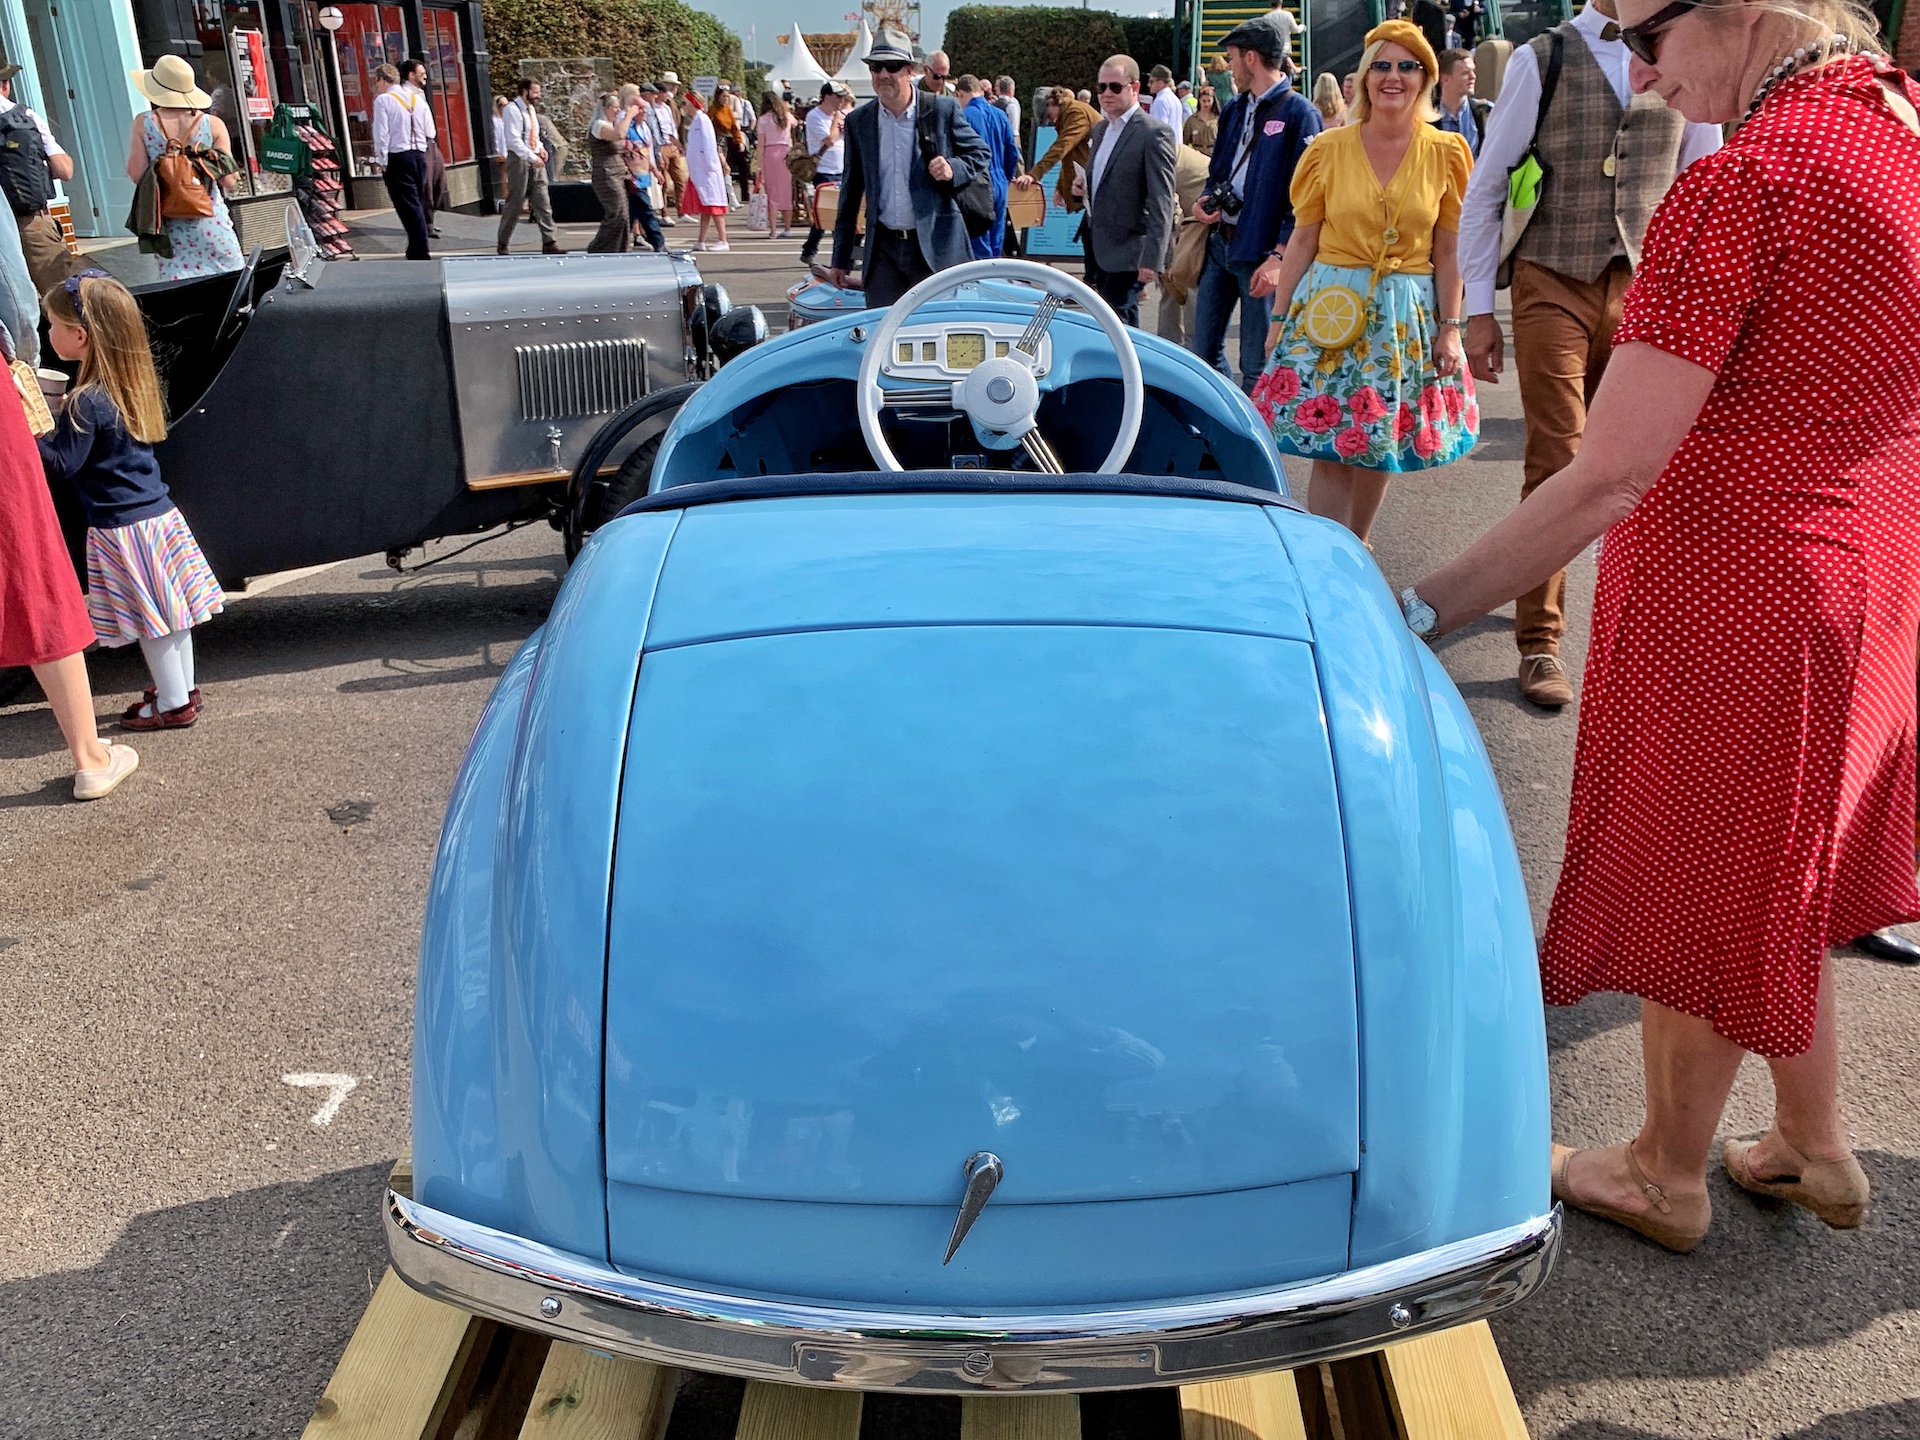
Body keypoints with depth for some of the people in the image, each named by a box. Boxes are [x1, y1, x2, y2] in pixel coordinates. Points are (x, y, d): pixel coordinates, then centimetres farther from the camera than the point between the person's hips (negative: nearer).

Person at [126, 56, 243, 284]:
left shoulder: (144, 123, -2)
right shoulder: (212, 124, -4)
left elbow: (137, 174, -5)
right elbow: (228, 181, -8)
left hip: (169, 225, 1)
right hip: (210, 222, -1)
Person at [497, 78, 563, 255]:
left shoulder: (531, 109, 14)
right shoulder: (513, 110, -11)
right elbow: (513, 139, -19)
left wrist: (540, 147, 6)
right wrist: (531, 157, -24)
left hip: (535, 160, 7)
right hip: (519, 160, -7)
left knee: (542, 202, 0)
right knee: (514, 203, -2)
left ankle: (549, 243, -1)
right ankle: (502, 244, 9)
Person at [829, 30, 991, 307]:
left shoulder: (943, 110, 0)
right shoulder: (859, 122, 8)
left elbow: (980, 153, 10)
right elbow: (850, 192, 13)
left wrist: (954, 169, -14)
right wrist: (841, 258, 12)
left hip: (936, 245, -2)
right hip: (883, 250, 3)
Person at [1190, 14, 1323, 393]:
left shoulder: (1299, 114, -8)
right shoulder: (1235, 110, 15)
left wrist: (1279, 255, -20)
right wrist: (1205, 203, 3)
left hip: (1260, 252, -8)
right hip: (1219, 242, 8)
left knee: (1256, 366, -1)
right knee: (1202, 350, 11)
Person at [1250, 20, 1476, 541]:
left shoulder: (1446, 152, 3)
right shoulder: (1328, 148, 2)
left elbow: (1448, 252, 3)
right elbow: (1302, 241, 3)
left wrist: (1449, 327, -2)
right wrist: (1280, 317, 0)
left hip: (1408, 318, 1)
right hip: (1332, 307, -1)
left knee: (1379, 449, 6)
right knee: (1330, 453, -6)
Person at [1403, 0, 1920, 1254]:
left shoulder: (1742, 184, -24)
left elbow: (1611, 476, -28)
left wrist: (1431, 609, -24)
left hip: (1732, 587, -8)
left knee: (1697, 893, 11)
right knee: (1779, 879, 25)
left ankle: (1668, 1176, 33)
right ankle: (1814, 1147, 42)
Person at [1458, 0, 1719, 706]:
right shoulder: (1541, 59, 1)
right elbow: (1485, 190, 2)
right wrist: (1479, 309, -2)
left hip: (1645, 290, 3)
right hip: (1555, 285, -3)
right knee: (1556, 463, -6)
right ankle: (1540, 642, 2)